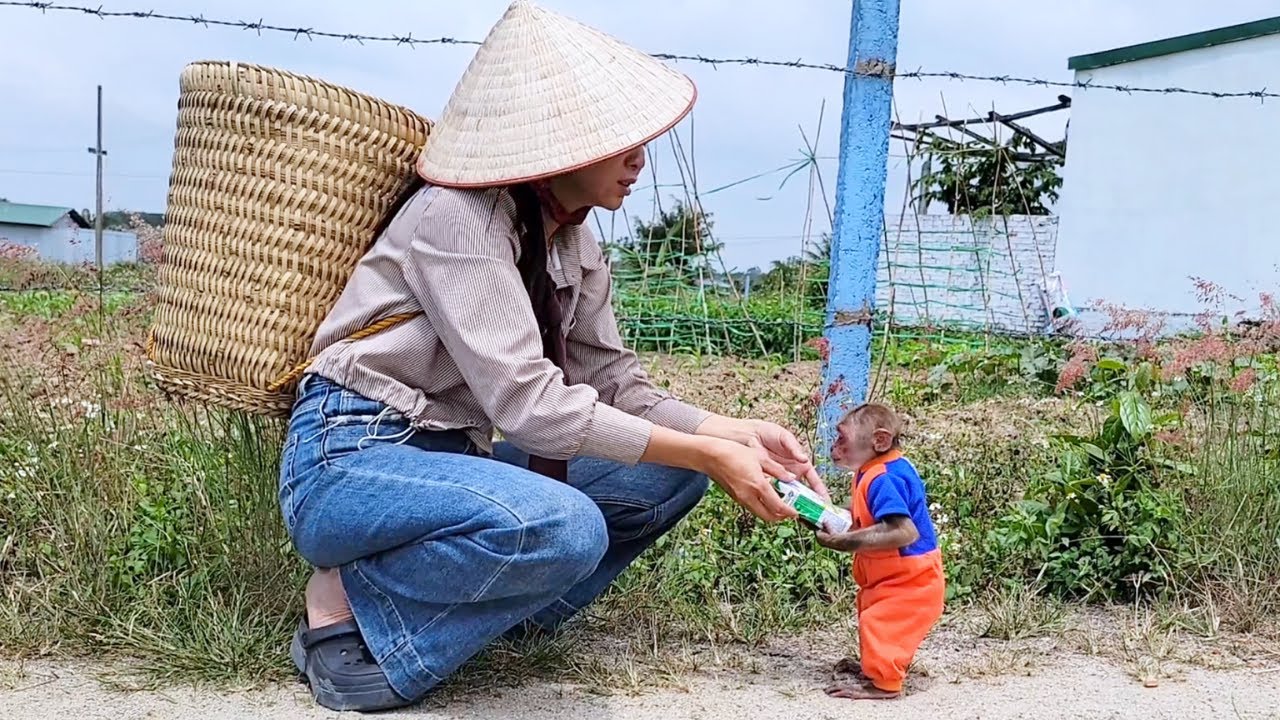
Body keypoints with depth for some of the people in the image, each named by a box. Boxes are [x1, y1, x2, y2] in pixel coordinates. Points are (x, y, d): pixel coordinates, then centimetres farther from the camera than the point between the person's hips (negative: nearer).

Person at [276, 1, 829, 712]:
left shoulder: (575, 247, 8)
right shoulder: (457, 219, -19)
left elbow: (613, 385, 5)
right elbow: (524, 401, -27)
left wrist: (736, 432, -11)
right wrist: (708, 454, -24)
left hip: (450, 459, 8)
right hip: (348, 462, -8)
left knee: (671, 474, 0)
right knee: (564, 528, -34)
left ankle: (500, 608, -2)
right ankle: (352, 609, -12)